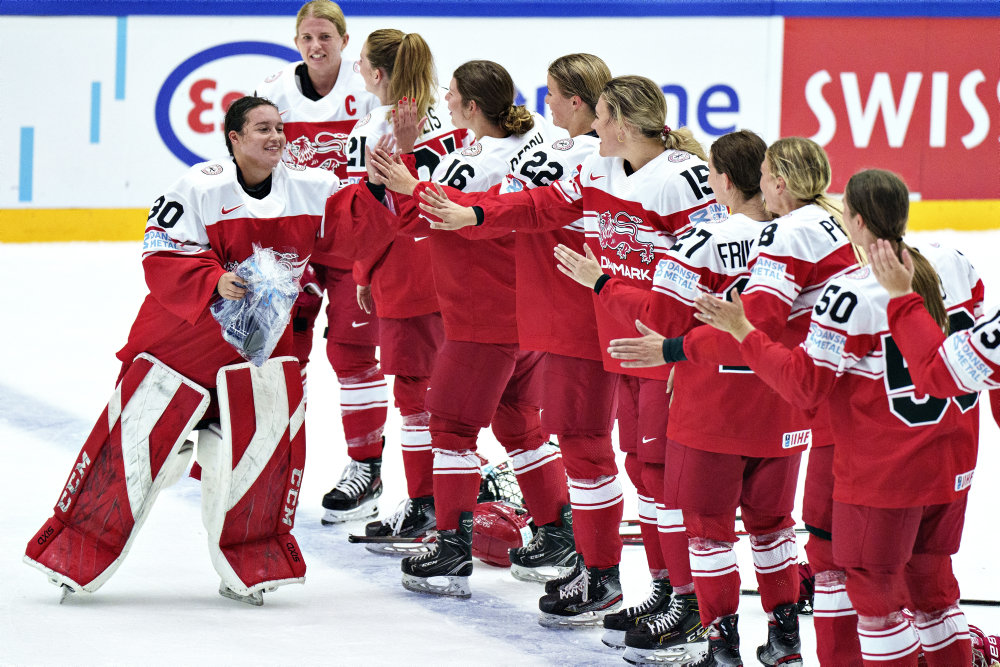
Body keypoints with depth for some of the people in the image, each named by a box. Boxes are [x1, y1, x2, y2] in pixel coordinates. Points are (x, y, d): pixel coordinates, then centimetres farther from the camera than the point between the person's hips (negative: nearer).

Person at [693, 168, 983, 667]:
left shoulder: (849, 295, -22)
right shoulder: (953, 267, -4)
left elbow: (805, 385, -17)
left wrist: (743, 331, -11)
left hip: (883, 473, -6)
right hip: (952, 465, 7)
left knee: (874, 585, 8)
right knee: (929, 579, 20)